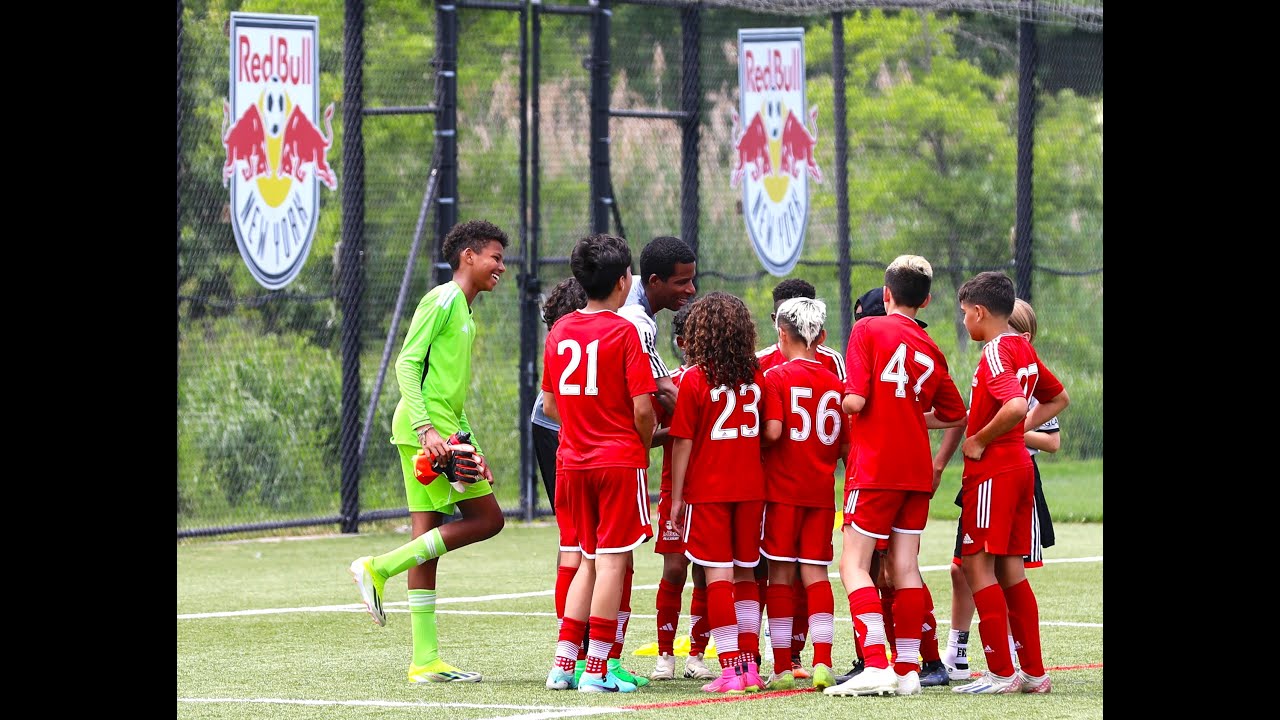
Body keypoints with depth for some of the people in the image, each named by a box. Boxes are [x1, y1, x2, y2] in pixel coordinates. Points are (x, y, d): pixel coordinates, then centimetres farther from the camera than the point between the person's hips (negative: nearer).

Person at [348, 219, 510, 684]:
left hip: (442, 430, 10)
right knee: (486, 518, -9)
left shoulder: (465, 312, 22)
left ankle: (425, 660, 4)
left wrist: (470, 446, 20)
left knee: (429, 539, 6)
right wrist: (426, 427, -24)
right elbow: (407, 362, -15)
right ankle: (379, 568, -9)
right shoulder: (442, 300, -7)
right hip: (425, 424, -10)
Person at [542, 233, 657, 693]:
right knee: (613, 561, -1)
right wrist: (644, 445, 4)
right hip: (620, 459, -6)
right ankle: (596, 670, -4)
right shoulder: (624, 332, -10)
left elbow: (549, 404, 12)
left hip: (573, 460, 6)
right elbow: (642, 408, -14)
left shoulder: (560, 331, 7)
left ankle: (563, 664, 9)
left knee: (589, 562, 15)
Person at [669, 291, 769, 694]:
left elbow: (683, 442, -8)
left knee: (718, 575, -3)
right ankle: (749, 665, 11)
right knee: (745, 574, 13)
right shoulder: (756, 377, 2)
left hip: (707, 490, -4)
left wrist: (676, 496, -2)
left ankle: (730, 668, -8)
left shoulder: (694, 379, -9)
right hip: (751, 488, 4)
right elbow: (767, 433, 8)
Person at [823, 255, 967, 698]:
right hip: (917, 470, 6)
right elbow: (955, 415, 18)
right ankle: (907, 670, 6)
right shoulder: (931, 350, 10)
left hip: (874, 468, -6)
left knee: (854, 565, -5)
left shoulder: (868, 330, -6)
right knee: (905, 568, 8)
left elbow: (856, 401, -14)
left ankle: (876, 666, -19)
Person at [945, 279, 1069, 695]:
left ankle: (1001, 672, -7)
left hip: (991, 470, -9)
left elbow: (1016, 406, -32)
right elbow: (1059, 398, 28)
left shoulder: (996, 353, -15)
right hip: (1020, 466, 9)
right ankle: (1033, 672, 12)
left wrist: (979, 440, -18)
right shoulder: (1023, 349, 13)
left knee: (977, 566, -5)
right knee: (1010, 571, 12)